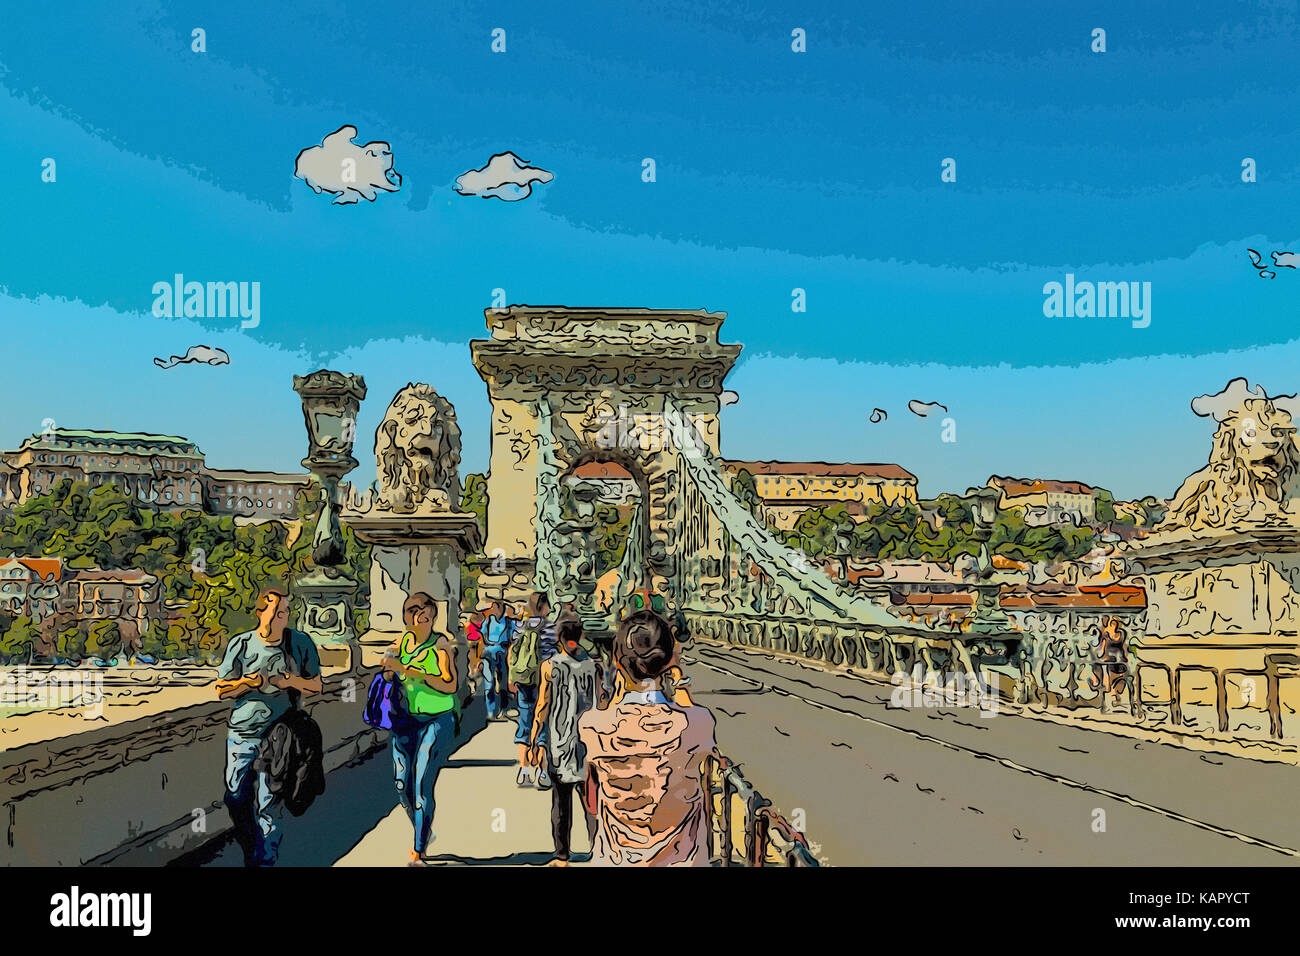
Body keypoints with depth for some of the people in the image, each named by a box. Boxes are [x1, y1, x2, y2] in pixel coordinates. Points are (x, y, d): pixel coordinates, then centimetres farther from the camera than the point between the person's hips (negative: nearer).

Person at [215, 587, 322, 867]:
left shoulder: (301, 643, -2)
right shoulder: (239, 644, -2)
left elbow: (317, 686, 5)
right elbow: (221, 690, 3)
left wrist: (294, 682, -16)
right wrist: (249, 683, -16)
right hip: (241, 734, 2)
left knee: (269, 805, -2)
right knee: (236, 798, 10)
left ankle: (265, 860, 12)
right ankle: (249, 853, 32)